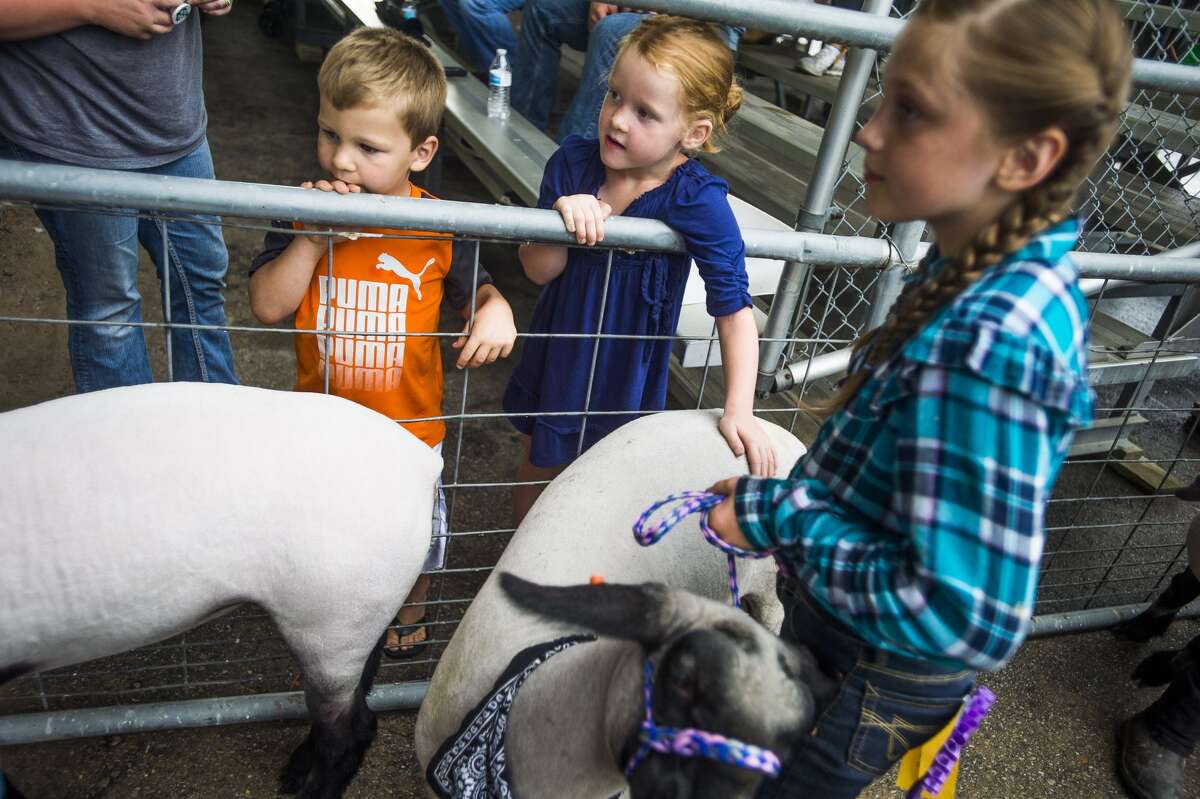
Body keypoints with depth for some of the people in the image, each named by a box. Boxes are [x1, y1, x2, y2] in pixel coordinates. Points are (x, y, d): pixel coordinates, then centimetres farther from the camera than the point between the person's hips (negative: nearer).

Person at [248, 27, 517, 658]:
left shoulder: (439, 228, -16)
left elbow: (475, 288, -1)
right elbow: (267, 307, -18)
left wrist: (496, 309, -25)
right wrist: (313, 236, -30)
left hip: (409, 427, -1)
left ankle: (410, 614, 56)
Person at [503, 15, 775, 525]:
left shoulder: (699, 201, -24)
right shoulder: (573, 161, -14)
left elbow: (734, 309, -23)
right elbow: (539, 271, -13)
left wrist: (739, 411, -31)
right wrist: (564, 216, -34)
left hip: (626, 373, -3)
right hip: (558, 354, 4)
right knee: (538, 468, 24)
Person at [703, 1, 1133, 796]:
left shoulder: (990, 340, -36)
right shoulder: (1022, 275, -7)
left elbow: (966, 617, -35)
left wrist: (776, 518, -26)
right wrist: (790, 500, 3)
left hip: (872, 681, -7)